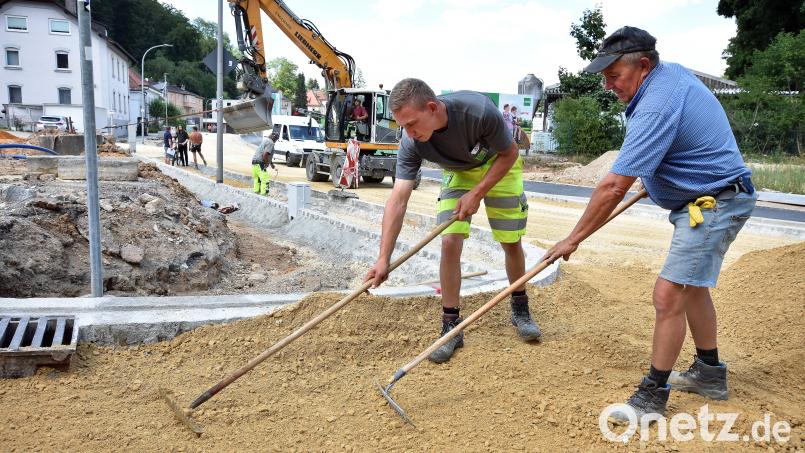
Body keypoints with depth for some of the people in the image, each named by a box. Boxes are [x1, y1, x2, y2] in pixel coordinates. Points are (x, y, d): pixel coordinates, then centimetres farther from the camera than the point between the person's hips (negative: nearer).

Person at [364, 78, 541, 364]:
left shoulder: (479, 111, -39)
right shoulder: (411, 143, -29)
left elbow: (509, 154, -20)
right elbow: (398, 198, -32)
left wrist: (477, 193, -26)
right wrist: (383, 259, -37)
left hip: (499, 167, -1)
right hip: (457, 173, 2)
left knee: (511, 243, 3)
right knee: (450, 243, -13)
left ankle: (520, 309, 28)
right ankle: (451, 327, -1)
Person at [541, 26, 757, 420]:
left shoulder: (655, 108, -27)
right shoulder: (673, 71, 4)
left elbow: (613, 187, -29)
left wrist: (574, 239, -22)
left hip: (713, 203, -11)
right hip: (709, 201, 11)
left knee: (668, 295, -13)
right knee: (691, 285, 20)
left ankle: (653, 396, -1)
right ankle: (709, 373, 35)